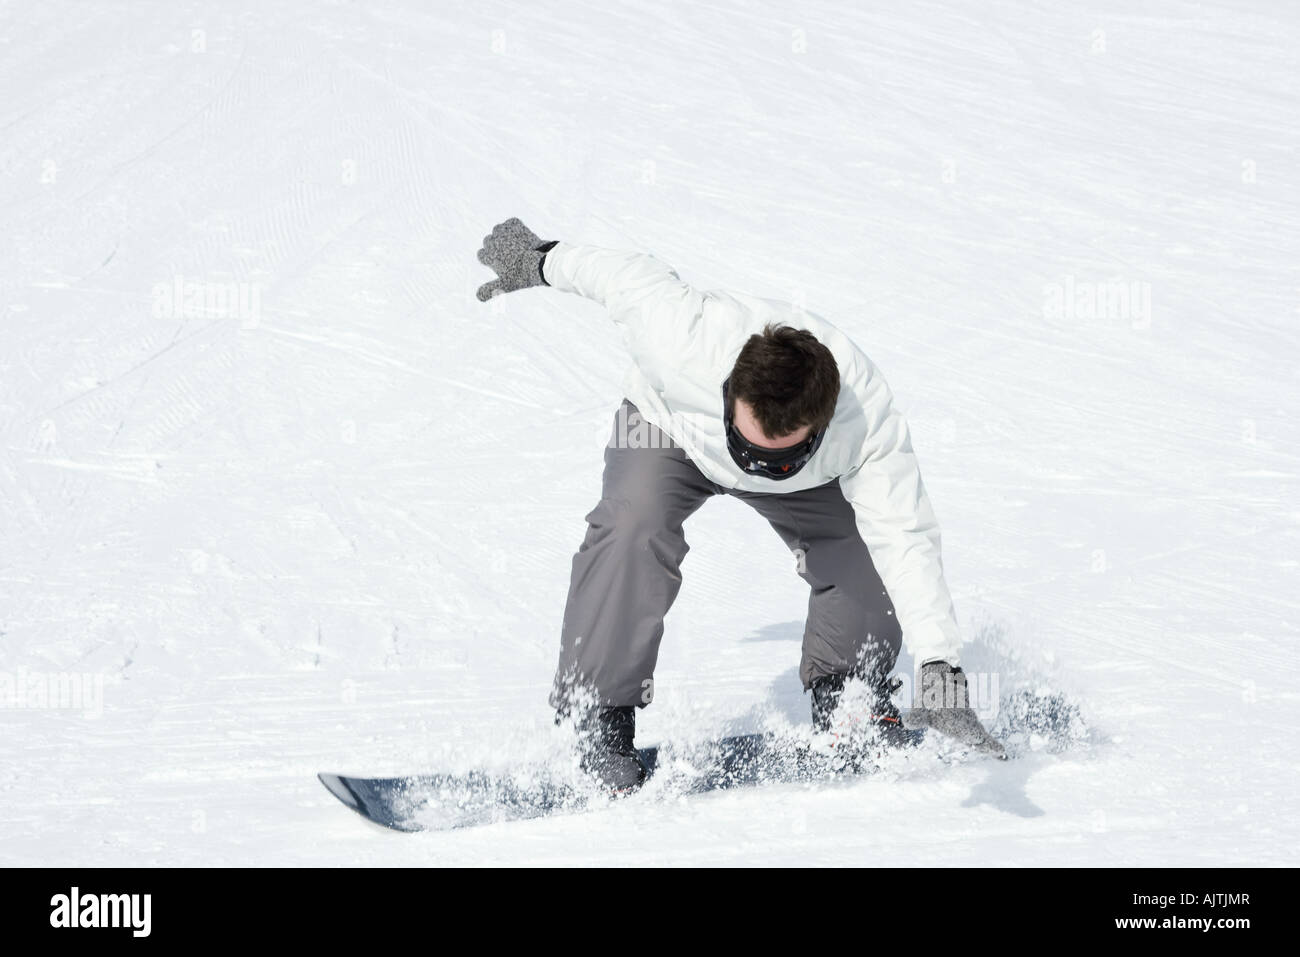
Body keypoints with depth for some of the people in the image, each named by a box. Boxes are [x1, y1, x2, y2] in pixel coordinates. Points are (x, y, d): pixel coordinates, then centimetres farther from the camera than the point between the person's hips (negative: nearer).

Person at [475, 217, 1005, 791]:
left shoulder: (868, 421, -40)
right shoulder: (684, 339, -45)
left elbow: (906, 539, -35)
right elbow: (625, 274, -25)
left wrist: (940, 669, -44)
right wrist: (540, 260, -5)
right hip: (669, 428, -2)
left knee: (871, 558, -15)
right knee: (634, 528, -31)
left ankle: (846, 696, 13)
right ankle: (593, 717, -20)